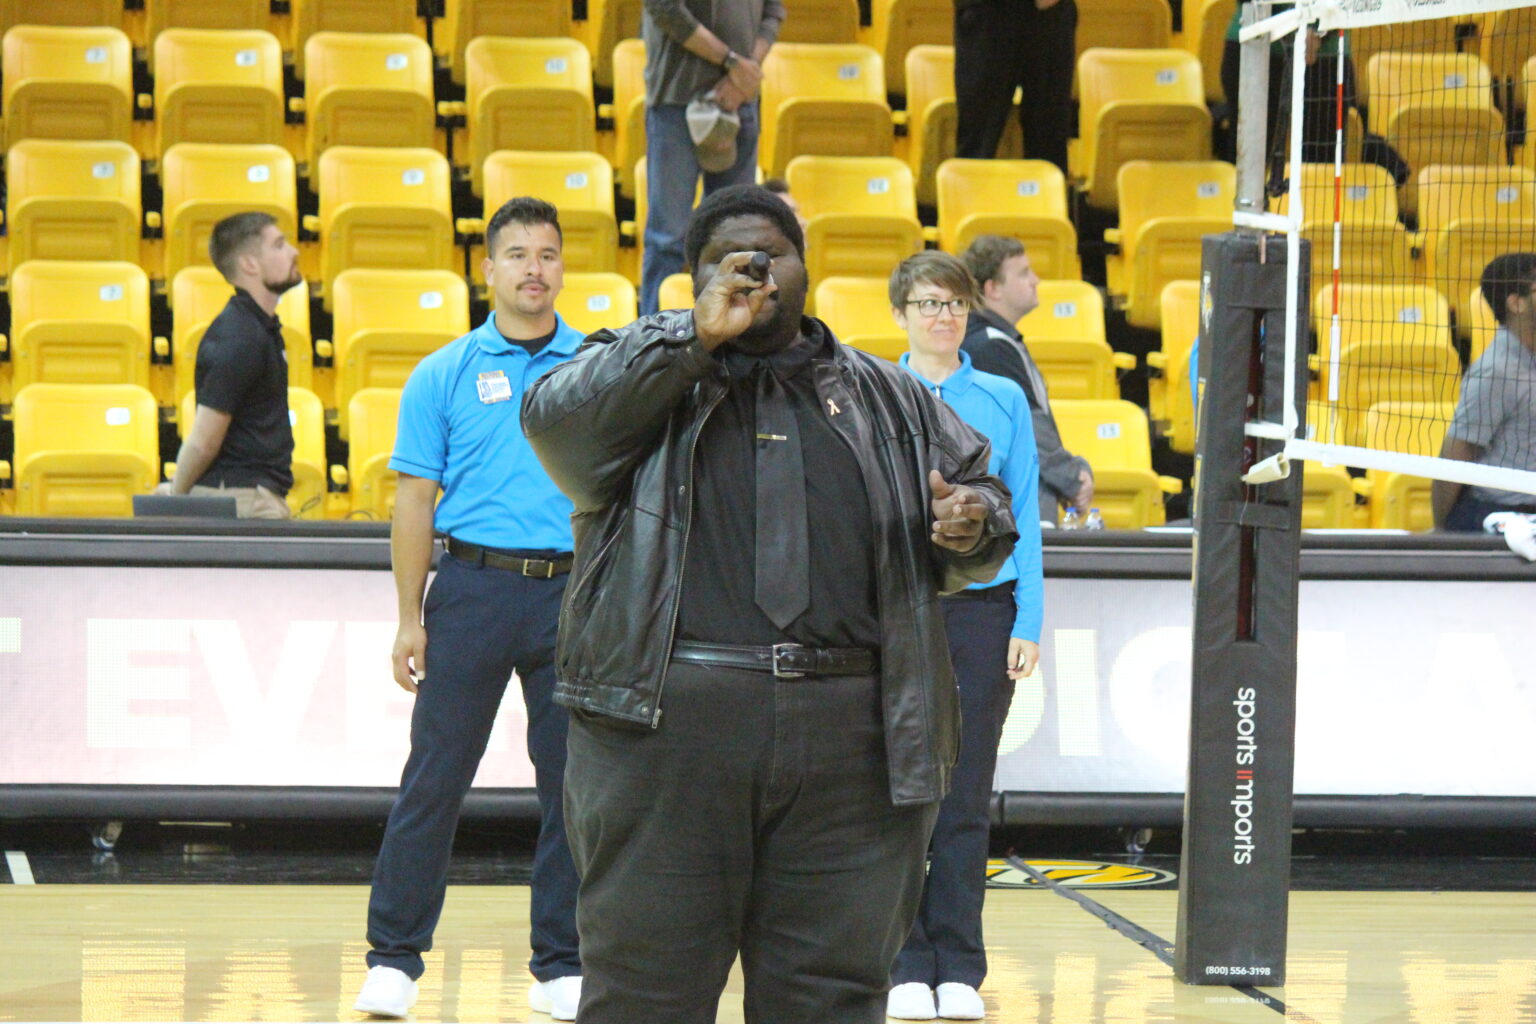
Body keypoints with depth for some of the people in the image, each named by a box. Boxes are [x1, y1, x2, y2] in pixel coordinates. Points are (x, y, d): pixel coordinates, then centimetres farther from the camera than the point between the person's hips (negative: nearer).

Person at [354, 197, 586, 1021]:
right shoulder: (443, 375, 4)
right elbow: (415, 502, 3)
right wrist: (410, 617, -3)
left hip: (575, 591, 2)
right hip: (473, 588, -2)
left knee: (573, 782, 4)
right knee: (434, 777, -1)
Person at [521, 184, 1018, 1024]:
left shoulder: (886, 398, 21)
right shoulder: (645, 370, 12)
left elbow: (981, 490, 24)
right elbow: (554, 422, -6)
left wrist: (975, 524, 0)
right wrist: (698, 337, -8)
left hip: (851, 740, 3)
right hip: (667, 730, -3)